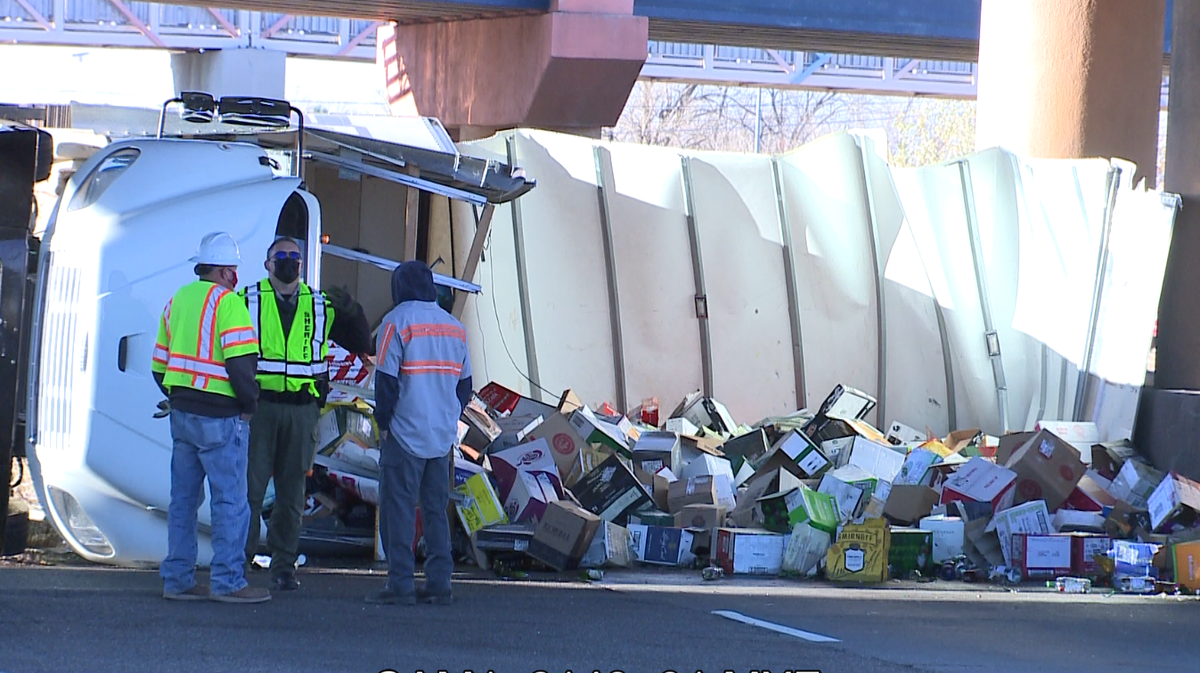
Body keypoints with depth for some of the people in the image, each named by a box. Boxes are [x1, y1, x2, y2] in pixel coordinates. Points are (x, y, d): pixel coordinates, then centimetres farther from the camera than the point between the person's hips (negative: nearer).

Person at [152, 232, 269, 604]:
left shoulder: (178, 300, 14)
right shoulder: (227, 302, -12)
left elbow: (159, 364, 17)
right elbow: (240, 363, -19)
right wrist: (249, 402, -6)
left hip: (181, 413, 8)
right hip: (219, 418, -8)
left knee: (183, 498, 12)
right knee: (230, 500, -3)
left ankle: (177, 580, 14)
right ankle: (227, 582, -3)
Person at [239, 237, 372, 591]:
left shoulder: (321, 306, 12)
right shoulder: (248, 301, 5)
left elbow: (363, 345, 12)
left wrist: (351, 312, -6)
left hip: (302, 410, 2)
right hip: (259, 406, -2)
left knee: (292, 492, 6)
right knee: (249, 486, -5)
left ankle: (284, 567, 13)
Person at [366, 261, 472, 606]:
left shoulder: (397, 322, -8)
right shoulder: (455, 327, 12)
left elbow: (387, 380, -11)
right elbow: (464, 384, 15)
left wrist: (383, 422, -1)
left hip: (405, 434, -6)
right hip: (443, 436, 6)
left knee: (398, 509, -3)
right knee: (436, 509, 10)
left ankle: (400, 584, -7)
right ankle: (439, 584, 7)